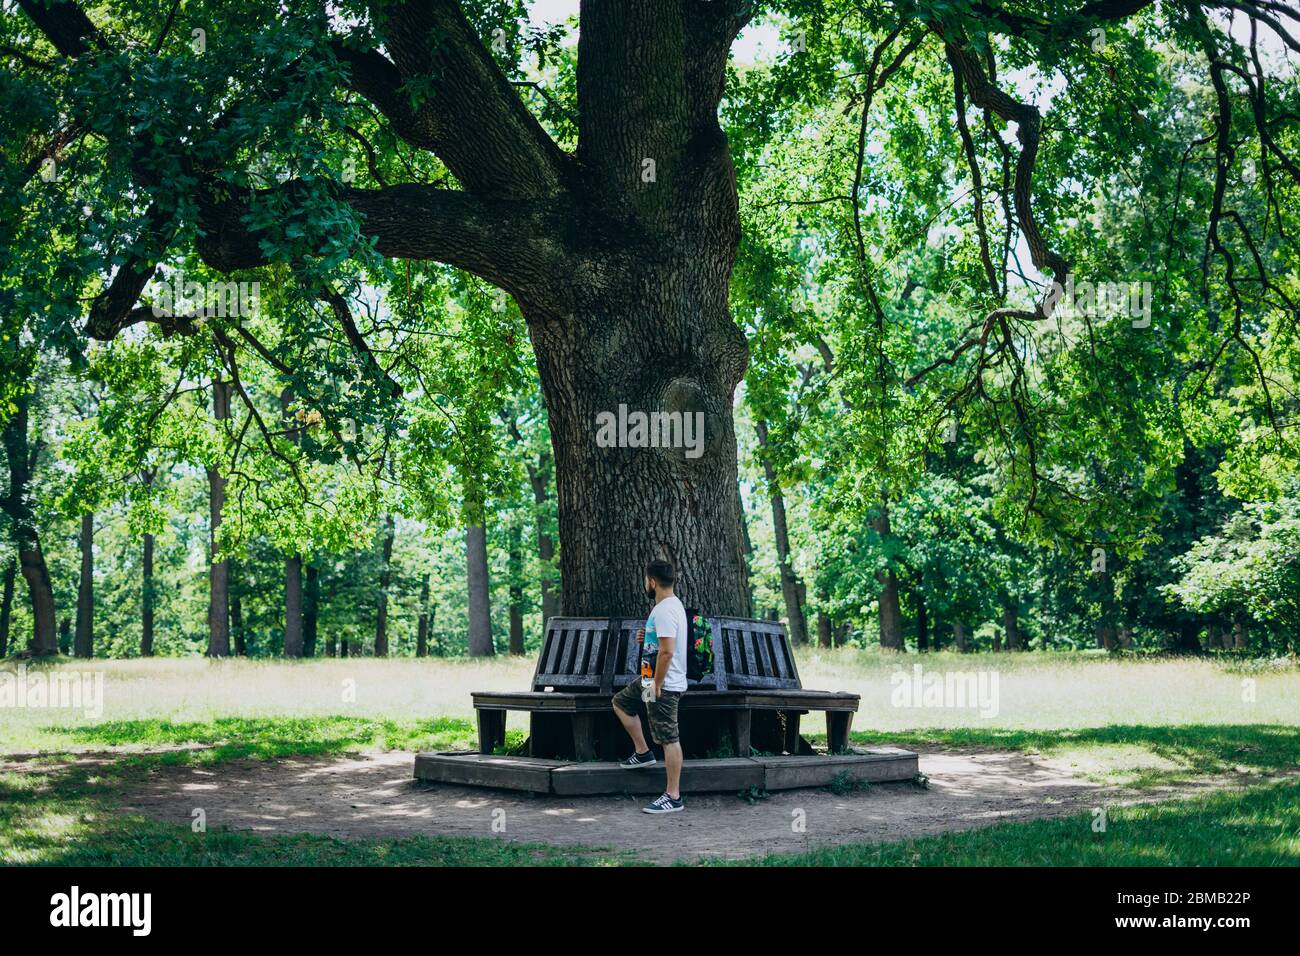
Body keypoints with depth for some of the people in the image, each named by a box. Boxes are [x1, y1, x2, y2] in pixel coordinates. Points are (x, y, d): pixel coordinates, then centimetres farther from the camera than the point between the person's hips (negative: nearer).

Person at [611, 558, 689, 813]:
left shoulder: (665, 611, -22)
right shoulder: (670, 605, 12)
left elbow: (667, 651, -29)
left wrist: (656, 685, -21)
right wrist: (646, 637, 9)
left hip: (664, 685, -11)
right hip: (653, 680, 11)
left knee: (669, 739, -6)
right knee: (621, 702, 26)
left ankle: (673, 797, -3)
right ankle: (642, 753, 28)